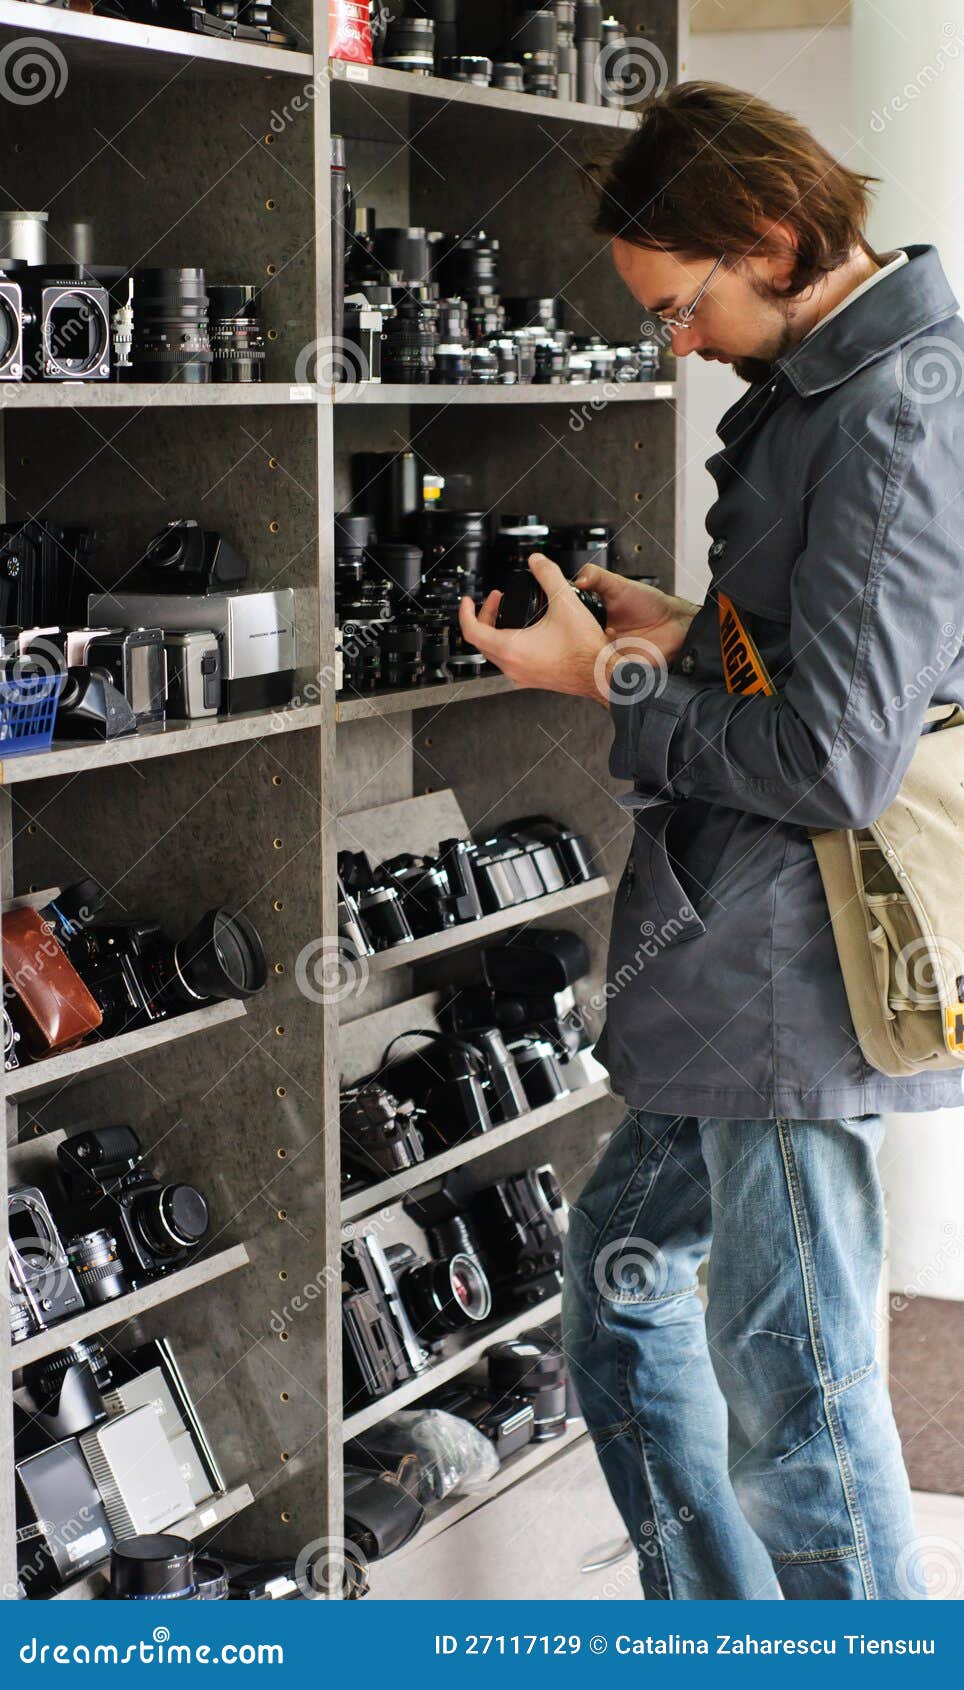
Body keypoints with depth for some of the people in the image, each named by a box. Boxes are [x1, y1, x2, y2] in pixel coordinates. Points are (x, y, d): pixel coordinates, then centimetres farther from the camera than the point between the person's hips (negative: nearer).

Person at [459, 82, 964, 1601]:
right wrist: (688, 639, 8)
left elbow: (838, 763, -24)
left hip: (797, 980, -11)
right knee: (621, 1260, 24)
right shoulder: (824, 384, 12)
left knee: (795, 1407, -2)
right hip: (734, 964, 11)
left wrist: (608, 680, -12)